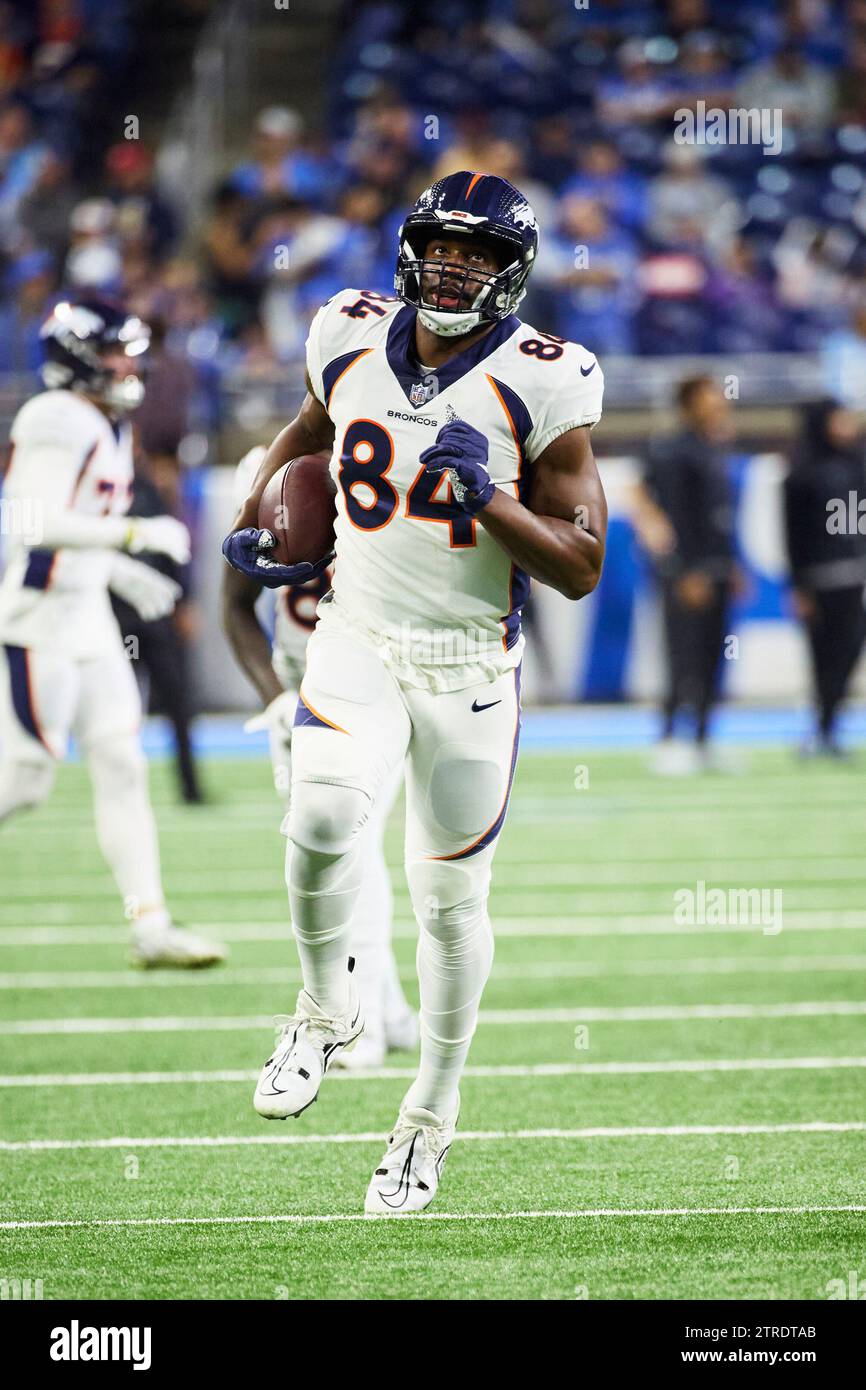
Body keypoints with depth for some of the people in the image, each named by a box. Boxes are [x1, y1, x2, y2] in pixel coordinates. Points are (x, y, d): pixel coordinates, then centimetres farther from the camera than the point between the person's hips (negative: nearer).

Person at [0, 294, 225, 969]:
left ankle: (151, 925, 3)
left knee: (123, 766, 4)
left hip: (87, 618, 10)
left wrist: (120, 572, 16)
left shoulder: (109, 428, 15)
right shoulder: (57, 423, -15)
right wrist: (135, 534, -22)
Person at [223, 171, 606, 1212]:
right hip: (359, 641, 1)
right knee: (321, 821, -26)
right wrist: (251, 523, 11)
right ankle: (324, 1010, 2)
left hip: (470, 668, -1)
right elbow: (313, 428, 24)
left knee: (450, 899, 8)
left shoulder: (539, 384, -12)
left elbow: (580, 569, -11)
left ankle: (431, 1116, 27)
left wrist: (488, 497, -25)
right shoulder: (353, 340, -1)